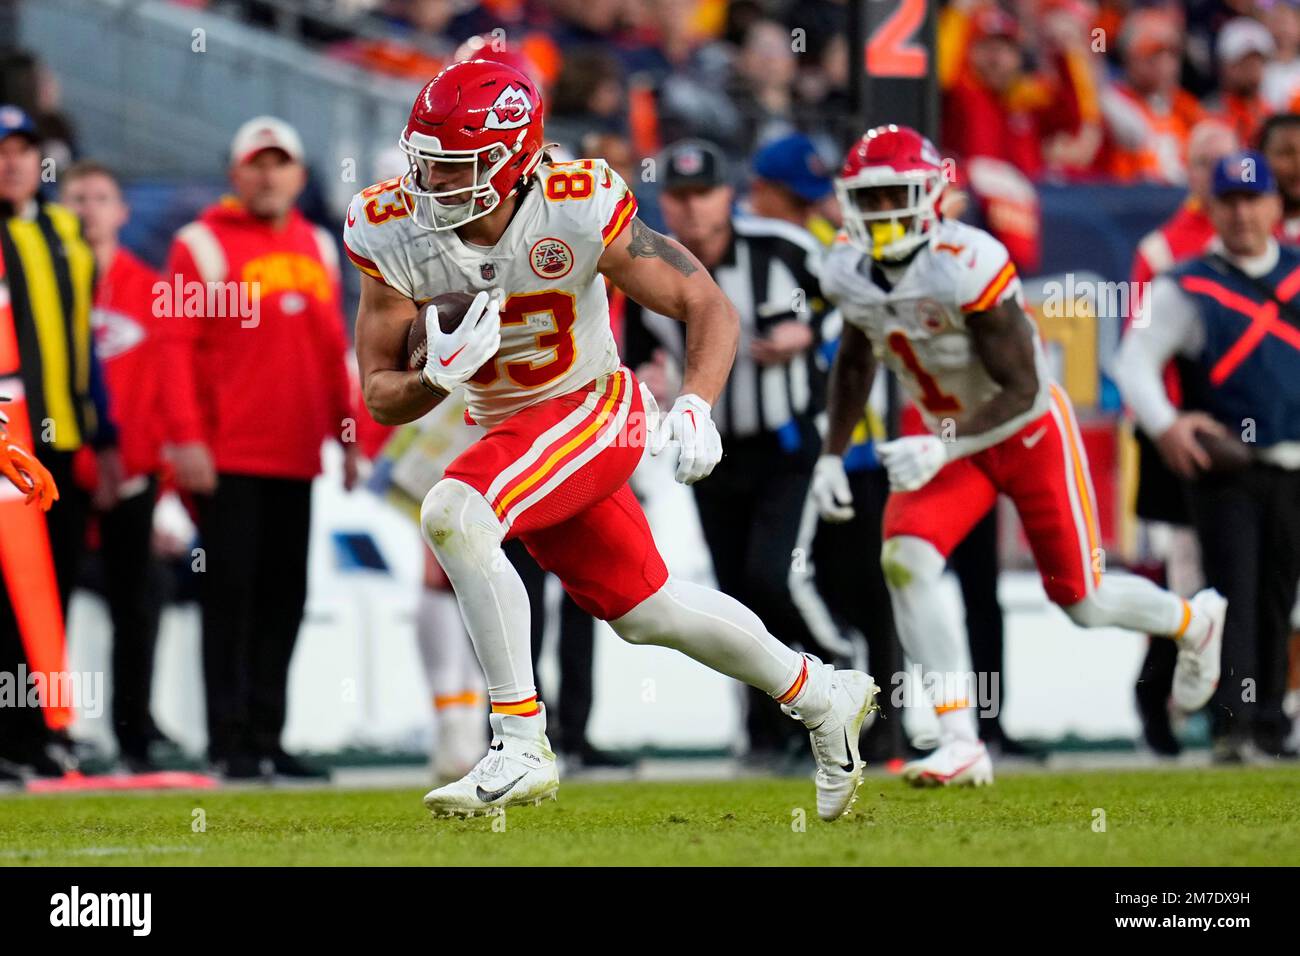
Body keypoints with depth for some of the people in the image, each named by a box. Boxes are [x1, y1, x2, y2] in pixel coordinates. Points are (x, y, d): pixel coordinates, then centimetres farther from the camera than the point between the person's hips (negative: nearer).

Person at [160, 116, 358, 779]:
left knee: (284, 599, 6)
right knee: (230, 594, -5)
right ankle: (230, 741, -3)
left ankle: (266, 735, 12)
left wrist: (345, 433, 16)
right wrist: (187, 438, -14)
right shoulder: (204, 244, -3)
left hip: (295, 455, 6)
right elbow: (176, 345, -7)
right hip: (227, 456, -6)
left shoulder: (318, 247, 16)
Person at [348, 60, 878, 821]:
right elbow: (381, 398, -9)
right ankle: (824, 698, 41)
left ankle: (522, 748, -24)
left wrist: (696, 409, -32)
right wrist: (440, 375, -32)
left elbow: (709, 307, -15)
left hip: (591, 412, -6)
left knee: (454, 514, -31)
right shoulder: (395, 232, -16)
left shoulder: (577, 214, -25)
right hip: (509, 433, 6)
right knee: (643, 610, 18)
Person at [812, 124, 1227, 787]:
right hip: (950, 439, 5)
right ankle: (960, 745, -18)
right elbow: (854, 361, 12)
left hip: (1030, 434, -5)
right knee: (905, 557, -21)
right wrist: (831, 455, 6)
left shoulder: (968, 269, -32)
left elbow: (1023, 392, -28)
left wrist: (944, 447, -38)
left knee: (1083, 601, 6)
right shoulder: (851, 273, -11)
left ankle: (1193, 622, 41)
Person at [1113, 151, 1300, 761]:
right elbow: (1133, 361, -10)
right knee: (1233, 596, -11)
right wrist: (1164, 425, -27)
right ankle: (1230, 726, -14)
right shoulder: (1188, 288, -3)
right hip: (1222, 467, -4)